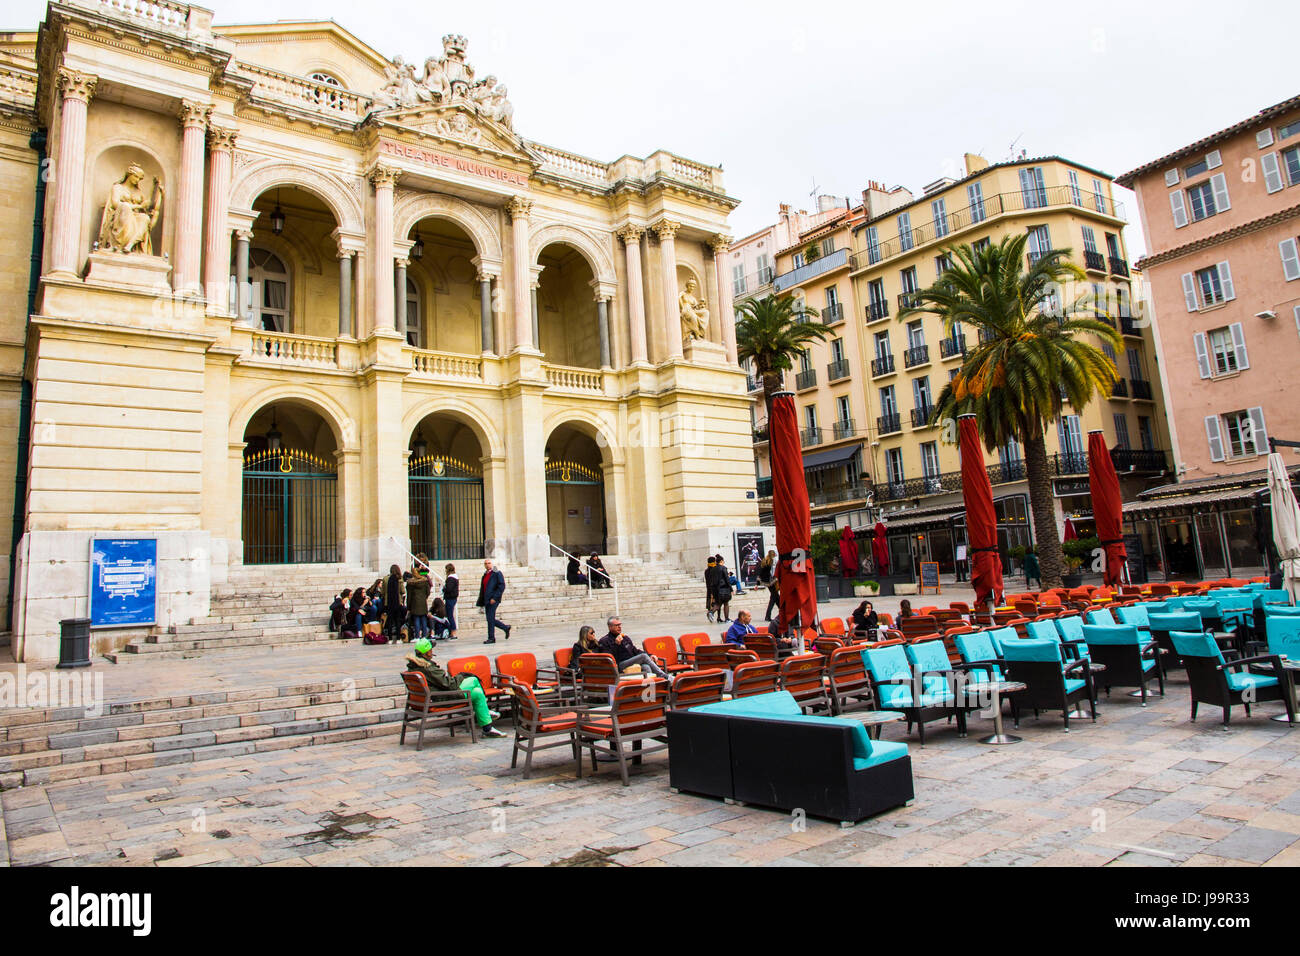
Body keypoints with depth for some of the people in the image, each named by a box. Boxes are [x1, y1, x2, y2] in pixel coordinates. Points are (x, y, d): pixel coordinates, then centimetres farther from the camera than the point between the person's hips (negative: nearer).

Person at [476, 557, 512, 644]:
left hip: (493, 600, -8)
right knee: (490, 619, 8)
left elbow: (502, 586, -12)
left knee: (490, 619, -9)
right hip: (486, 600, 8)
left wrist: (494, 598, -18)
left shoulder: (497, 573, -5)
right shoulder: (485, 574, 18)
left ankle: (491, 638, -1)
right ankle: (506, 628, 25)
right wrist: (480, 602, 16)